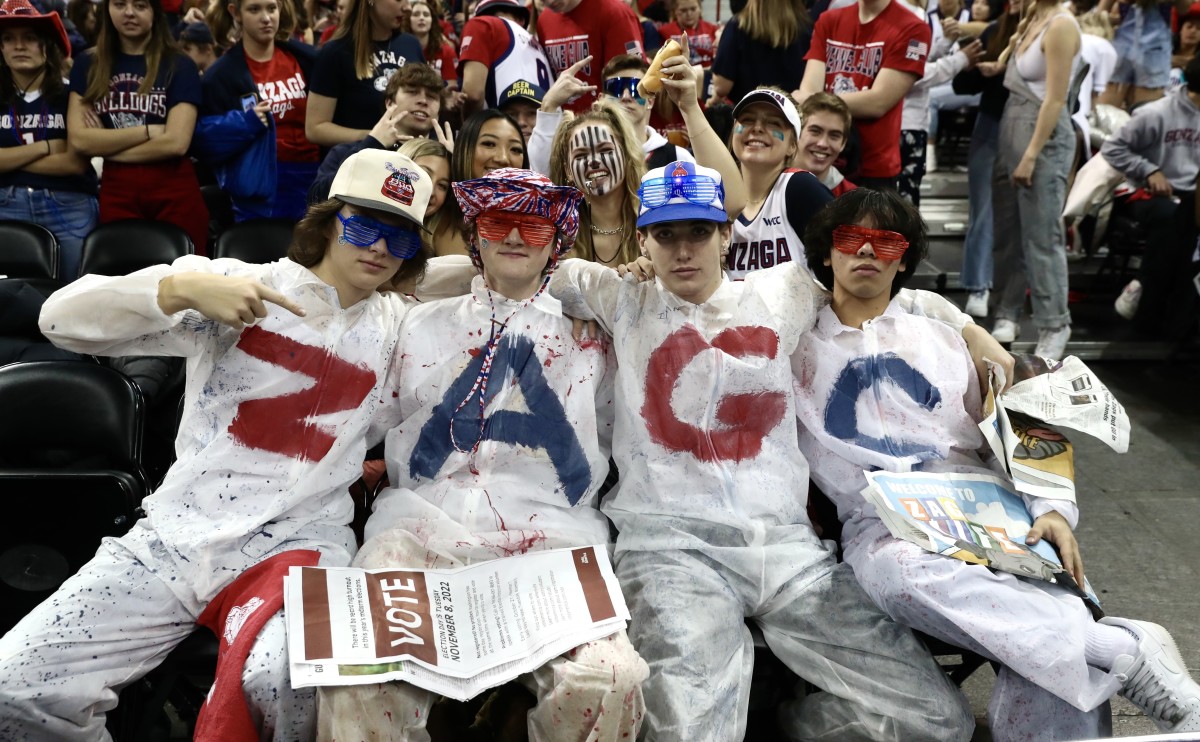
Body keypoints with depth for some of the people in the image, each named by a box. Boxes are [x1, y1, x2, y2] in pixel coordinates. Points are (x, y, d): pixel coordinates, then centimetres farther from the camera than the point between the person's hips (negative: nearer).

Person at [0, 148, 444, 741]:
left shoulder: (398, 326, 12)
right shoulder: (241, 286, 4)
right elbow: (64, 318, -2)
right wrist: (184, 286, -18)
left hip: (298, 540, 0)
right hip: (176, 532, 1)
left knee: (286, 683, -34)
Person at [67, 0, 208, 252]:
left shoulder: (179, 66, 1)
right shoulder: (87, 66, 9)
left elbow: (176, 142, -10)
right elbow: (78, 140, -2)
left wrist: (105, 147, -5)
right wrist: (149, 130, -9)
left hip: (174, 194, -2)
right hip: (115, 193, 2)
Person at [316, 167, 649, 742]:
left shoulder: (586, 338, 18)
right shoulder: (424, 324, 22)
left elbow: (595, 461, 21)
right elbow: (391, 442, 23)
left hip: (550, 532, 0)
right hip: (427, 520, 1)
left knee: (608, 680, -29)